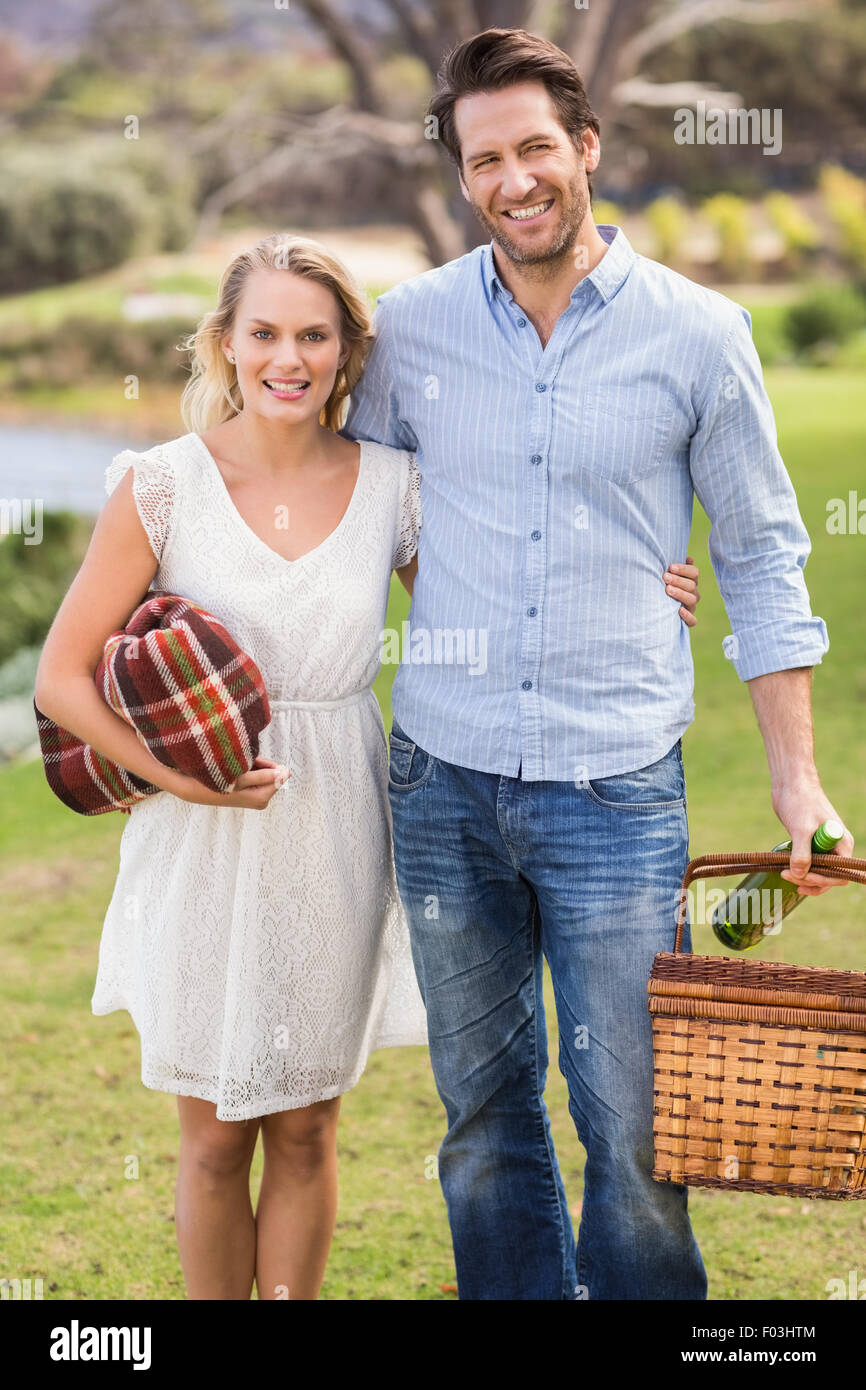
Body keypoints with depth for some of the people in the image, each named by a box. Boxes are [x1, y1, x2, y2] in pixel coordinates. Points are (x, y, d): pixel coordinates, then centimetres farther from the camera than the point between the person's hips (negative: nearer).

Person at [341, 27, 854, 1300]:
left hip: (616, 788, -2)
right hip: (444, 778, 2)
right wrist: (442, 600, 3)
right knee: (482, 1107, 11)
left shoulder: (698, 333, -2)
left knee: (634, 1124, -2)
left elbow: (761, 560, 4)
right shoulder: (414, 323, 3)